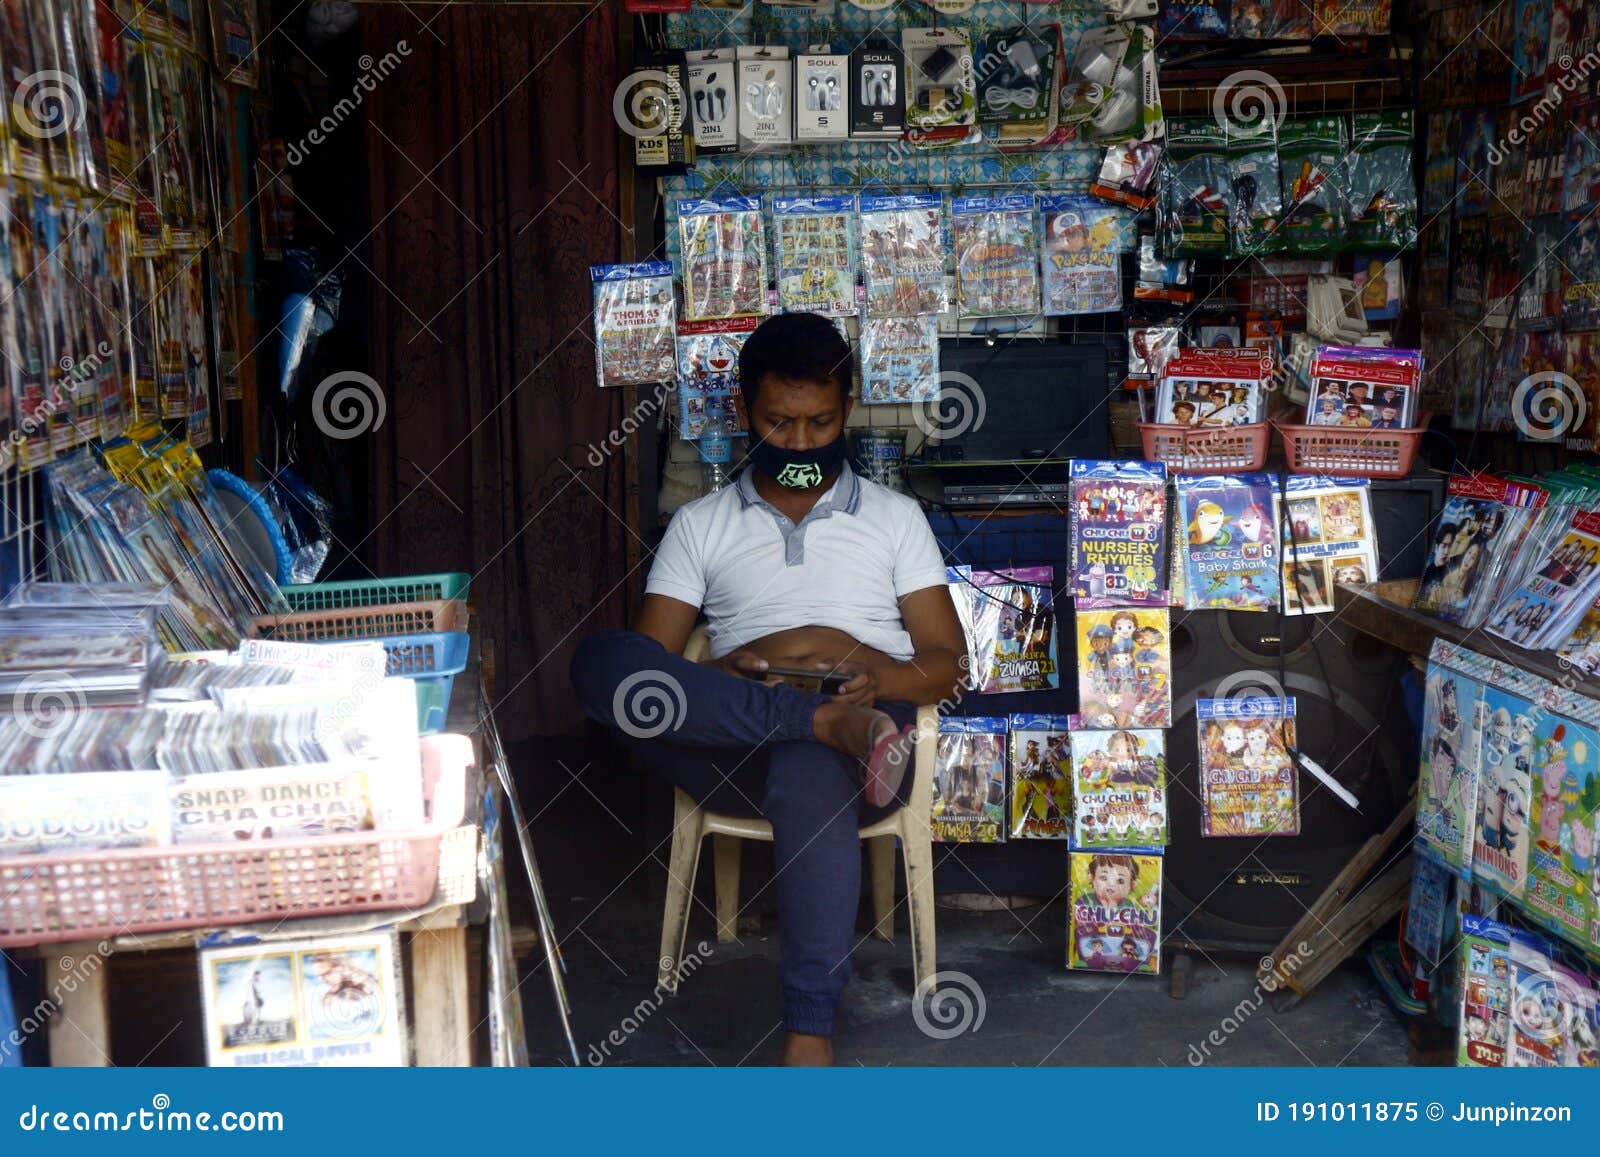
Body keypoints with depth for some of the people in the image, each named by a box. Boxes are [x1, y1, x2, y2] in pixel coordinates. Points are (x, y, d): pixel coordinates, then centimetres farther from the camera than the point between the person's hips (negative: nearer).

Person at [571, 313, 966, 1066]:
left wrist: (880, 676, -11)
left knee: (807, 775, -41)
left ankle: (810, 1034, -35)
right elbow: (647, 664, 8)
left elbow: (948, 663, 10)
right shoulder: (700, 524, 18)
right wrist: (732, 671, -12)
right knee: (601, 659, -27)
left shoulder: (894, 518, 17)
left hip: (849, 758, -1)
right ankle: (831, 721, -34)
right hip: (735, 752, 2)